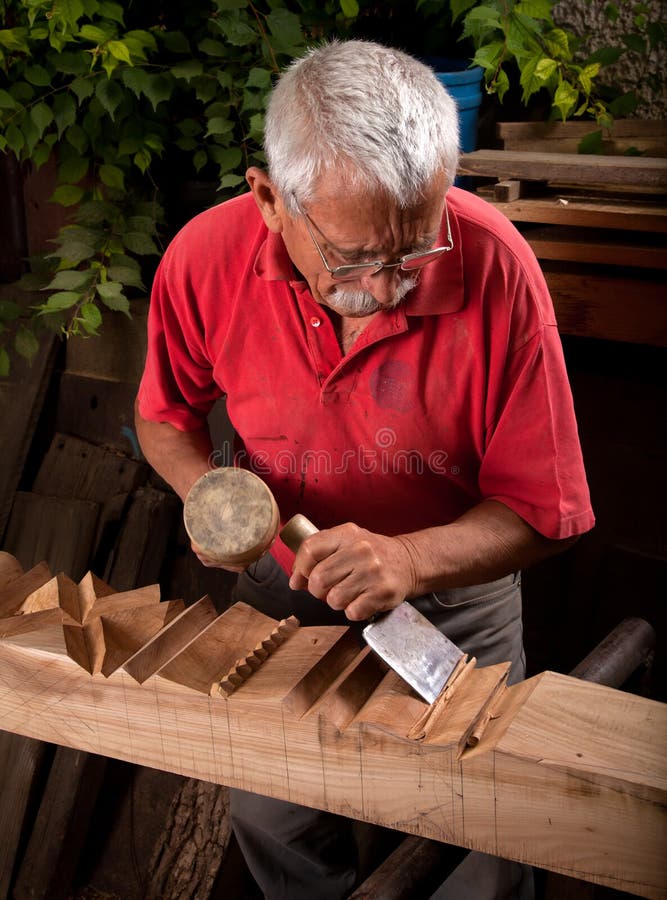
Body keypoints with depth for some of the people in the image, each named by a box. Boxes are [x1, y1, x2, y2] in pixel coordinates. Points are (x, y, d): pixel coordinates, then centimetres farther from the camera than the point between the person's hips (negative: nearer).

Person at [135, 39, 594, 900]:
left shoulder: (495, 266, -29)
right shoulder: (206, 258, -24)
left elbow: (540, 509, -21)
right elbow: (165, 417, -2)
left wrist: (414, 559, -38)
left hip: (456, 590, -1)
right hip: (286, 580, 2)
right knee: (270, 820, 14)